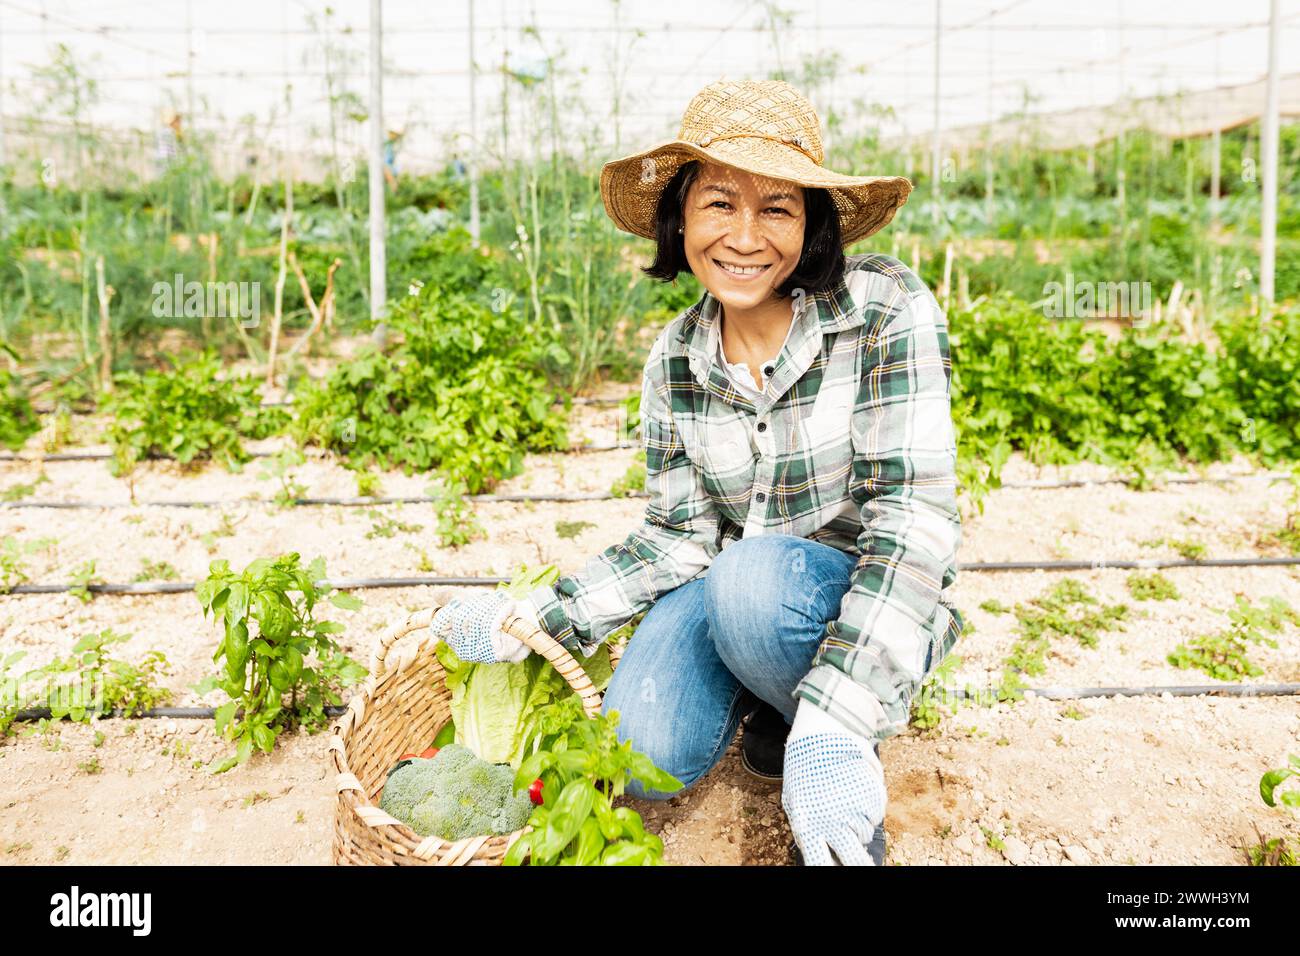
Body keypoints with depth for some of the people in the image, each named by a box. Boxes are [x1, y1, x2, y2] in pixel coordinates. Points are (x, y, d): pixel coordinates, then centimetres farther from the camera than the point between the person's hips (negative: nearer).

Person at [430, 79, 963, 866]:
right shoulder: (674, 363, -4)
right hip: (732, 589, 4)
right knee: (644, 757, -21)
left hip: (879, 611, -3)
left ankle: (853, 757, -5)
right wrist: (531, 621, -12)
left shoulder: (887, 310, -19)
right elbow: (680, 537, 0)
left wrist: (835, 730, -35)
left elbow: (915, 517, -25)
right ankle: (767, 691, 12)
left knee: (750, 578, -35)